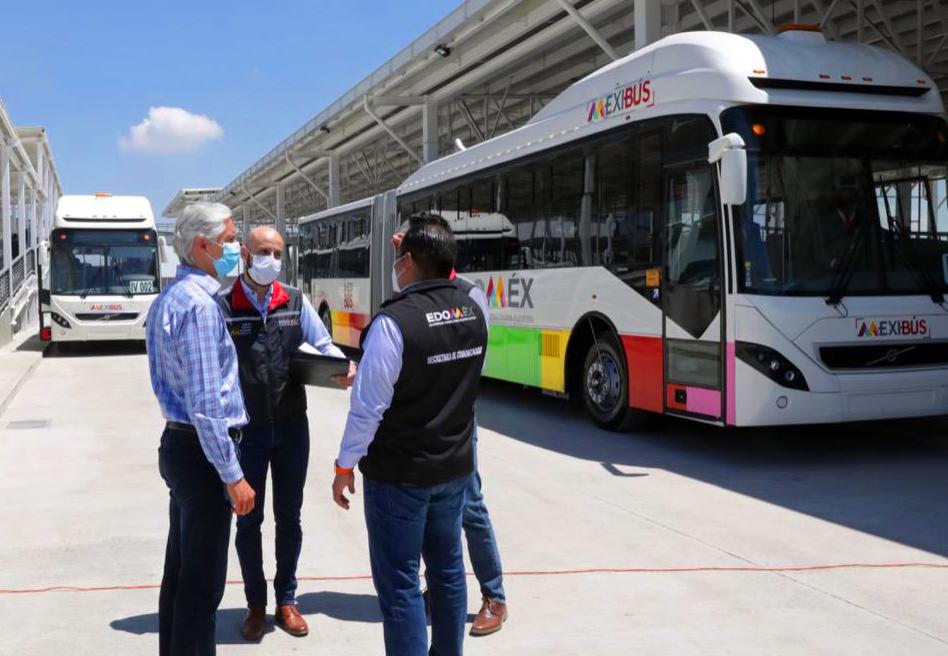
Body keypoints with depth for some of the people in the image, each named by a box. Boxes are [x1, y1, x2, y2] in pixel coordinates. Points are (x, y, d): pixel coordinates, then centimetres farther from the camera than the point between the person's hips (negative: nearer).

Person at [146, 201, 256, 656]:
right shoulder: (199, 303, -19)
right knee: (202, 583, -1)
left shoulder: (167, 299, 12)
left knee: (179, 570, 19)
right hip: (202, 450, -10)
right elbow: (205, 403, -23)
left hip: (177, 443, 10)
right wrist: (233, 476, -20)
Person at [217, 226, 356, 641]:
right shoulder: (222, 305, -9)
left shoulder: (295, 301, 2)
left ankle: (286, 600, 31)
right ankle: (256, 605, 27)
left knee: (289, 518, 14)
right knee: (248, 520, 11)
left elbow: (323, 345, 6)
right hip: (245, 430, -3)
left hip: (292, 427, 3)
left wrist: (347, 368, -15)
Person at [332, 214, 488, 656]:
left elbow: (368, 406, -19)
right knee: (447, 568, 19)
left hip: (398, 474, -7)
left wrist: (345, 466, -7)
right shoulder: (472, 311, 0)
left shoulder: (394, 320, -21)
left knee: (399, 583, 4)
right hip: (454, 467, 7)